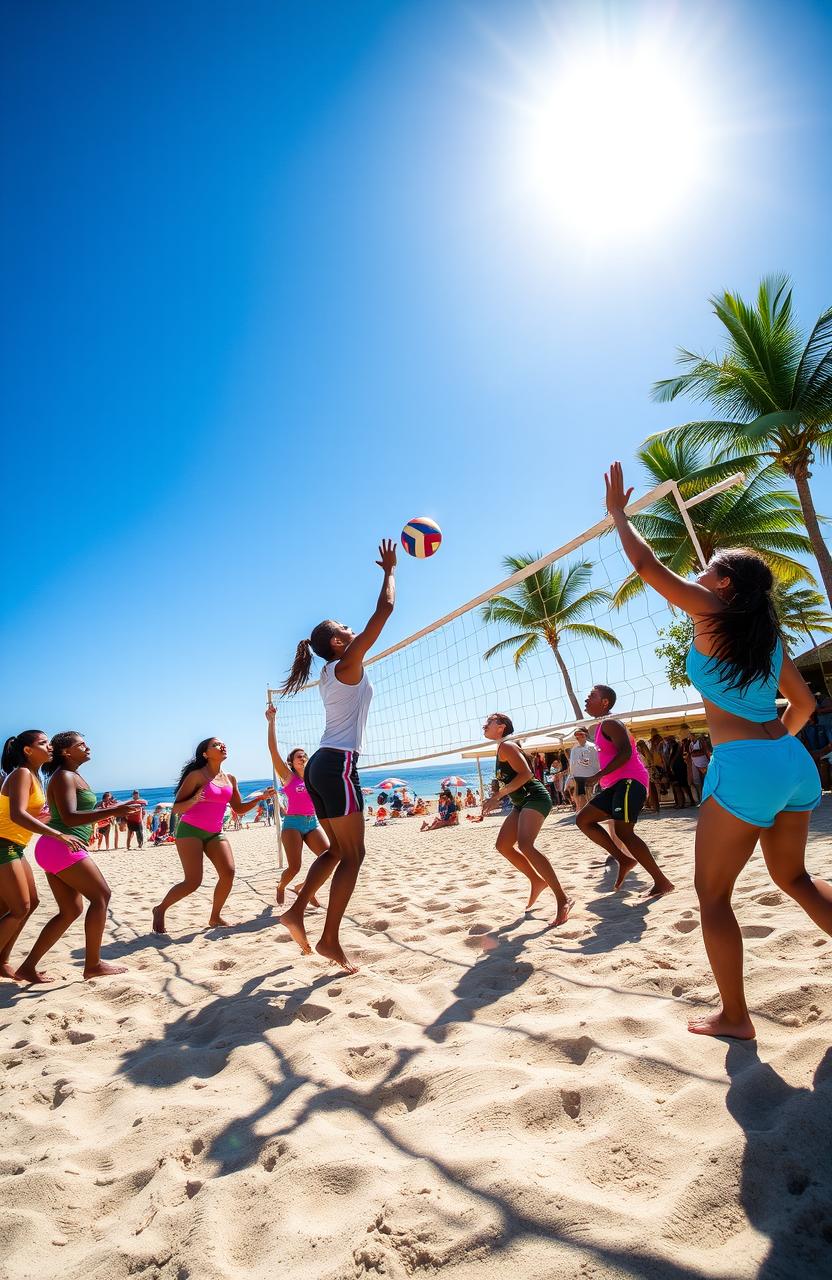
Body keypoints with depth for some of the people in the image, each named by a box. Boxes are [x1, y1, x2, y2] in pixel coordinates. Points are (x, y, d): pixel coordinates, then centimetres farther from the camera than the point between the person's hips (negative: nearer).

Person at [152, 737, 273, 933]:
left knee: (228, 872, -13)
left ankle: (215, 917, 7)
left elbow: (240, 808, 13)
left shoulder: (230, 779, 7)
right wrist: (193, 800, -30)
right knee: (193, 881, -12)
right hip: (190, 830, -5)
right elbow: (176, 809, -9)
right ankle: (160, 909, 14)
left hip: (215, 834, 6)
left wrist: (260, 797, -1)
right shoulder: (197, 775, -11)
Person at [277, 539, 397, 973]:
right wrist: (389, 570, 6)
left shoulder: (331, 673, 17)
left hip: (319, 765, 9)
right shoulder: (347, 663, -6)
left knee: (337, 850, 18)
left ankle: (297, 911, 16)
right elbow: (384, 609, -7)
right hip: (338, 764, -9)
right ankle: (330, 939, -1)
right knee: (352, 855, -3)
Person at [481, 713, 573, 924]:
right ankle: (537, 881, 24)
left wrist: (498, 795, -21)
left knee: (525, 845, -28)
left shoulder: (506, 746, -10)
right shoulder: (501, 749, 18)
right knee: (503, 845, 13)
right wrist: (497, 798, 15)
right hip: (522, 803, 11)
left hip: (535, 798, -11)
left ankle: (562, 900, -26)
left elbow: (526, 774, -22)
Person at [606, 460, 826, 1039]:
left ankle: (735, 1016, 16)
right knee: (794, 877, 26)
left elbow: (647, 564, -1)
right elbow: (804, 704, 18)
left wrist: (618, 512, 11)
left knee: (713, 892, 7)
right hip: (794, 763, 8)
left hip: (744, 766, -8)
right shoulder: (769, 633, 13)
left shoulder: (712, 612, -5)